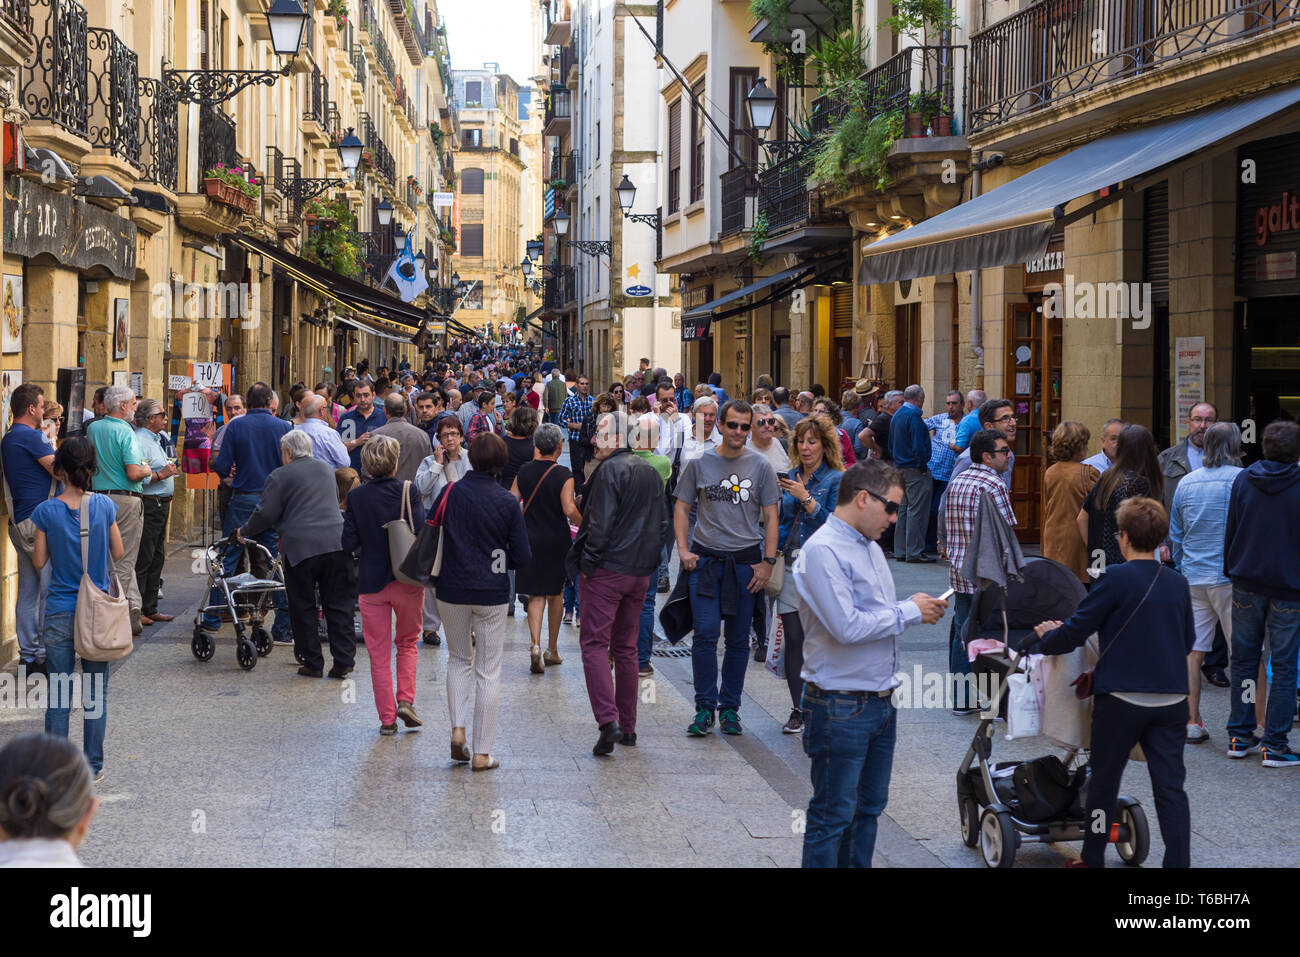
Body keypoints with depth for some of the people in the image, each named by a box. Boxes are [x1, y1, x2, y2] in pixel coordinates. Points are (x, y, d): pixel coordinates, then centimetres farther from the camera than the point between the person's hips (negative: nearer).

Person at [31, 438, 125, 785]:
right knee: (96, 691, 9)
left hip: (60, 610, 0)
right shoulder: (104, 506, -7)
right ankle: (93, 766, 13)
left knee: (58, 692, 6)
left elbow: (39, 561, -2)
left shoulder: (46, 511, -8)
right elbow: (119, 554, 2)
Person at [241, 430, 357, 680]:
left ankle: (312, 663, 9)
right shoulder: (327, 469, 19)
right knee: (338, 605, 8)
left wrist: (244, 532, 18)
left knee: (303, 607, 7)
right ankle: (343, 661, 5)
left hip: (302, 547, -4)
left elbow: (265, 514, -1)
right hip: (337, 544, 5)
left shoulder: (280, 476, 1)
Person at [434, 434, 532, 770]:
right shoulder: (508, 502, -9)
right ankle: (482, 753, 8)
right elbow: (523, 557, -7)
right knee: (488, 672, 7)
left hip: (452, 590, 1)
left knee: (459, 659, 23)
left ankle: (457, 729, 6)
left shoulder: (451, 493, -7)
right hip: (492, 593, -1)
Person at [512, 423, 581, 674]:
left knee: (536, 596, 5)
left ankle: (536, 645, -17)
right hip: (557, 540, -2)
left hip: (529, 539, 2)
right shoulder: (563, 475, -11)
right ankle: (552, 650, 23)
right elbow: (569, 510, -19)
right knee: (556, 594, 15)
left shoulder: (524, 471, 0)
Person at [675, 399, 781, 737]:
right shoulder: (699, 464, 5)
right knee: (705, 634, -8)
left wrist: (767, 561, -4)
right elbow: (682, 508, 10)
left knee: (738, 639, 6)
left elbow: (771, 517, 4)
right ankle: (704, 708, 0)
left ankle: (730, 707, 16)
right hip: (705, 559, 0)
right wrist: (683, 549, -2)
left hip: (745, 560, 0)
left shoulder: (761, 466, 4)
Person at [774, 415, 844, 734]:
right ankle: (799, 710, 9)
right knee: (793, 639, 2)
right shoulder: (788, 476, 13)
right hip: (792, 566, 5)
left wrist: (806, 498, -16)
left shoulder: (836, 479, -2)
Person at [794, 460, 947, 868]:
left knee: (869, 807, 17)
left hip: (880, 701, 9)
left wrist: (919, 608, 5)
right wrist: (909, 612, -15)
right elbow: (847, 626, -25)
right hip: (841, 707, -9)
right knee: (833, 816, 0)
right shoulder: (823, 551, -18)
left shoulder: (870, 546, 12)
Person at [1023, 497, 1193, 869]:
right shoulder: (1178, 584, 6)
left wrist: (1044, 639, 11)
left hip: (1121, 699, -4)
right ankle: (1179, 862, 1)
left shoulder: (1116, 579, -11)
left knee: (1104, 782, 12)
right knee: (1170, 788, 5)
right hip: (1171, 700, 4)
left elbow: (1073, 633, -9)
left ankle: (1092, 859, 23)